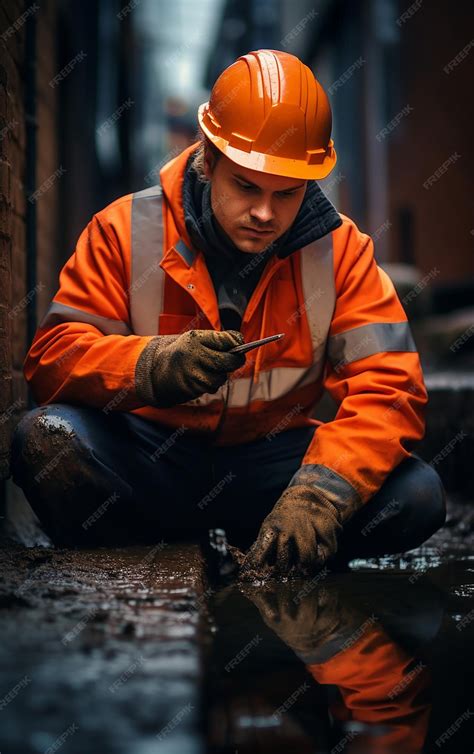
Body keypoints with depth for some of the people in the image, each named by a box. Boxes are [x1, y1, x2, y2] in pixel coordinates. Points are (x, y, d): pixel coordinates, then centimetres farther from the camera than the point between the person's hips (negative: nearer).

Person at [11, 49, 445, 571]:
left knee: (416, 494, -23)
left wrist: (320, 493, -32)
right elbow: (50, 359, -10)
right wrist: (152, 366, -32)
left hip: (272, 461, 1)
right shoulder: (126, 229, -6)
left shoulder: (342, 249, -4)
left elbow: (389, 388, -13)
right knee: (47, 437, -30)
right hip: (148, 459, 0)